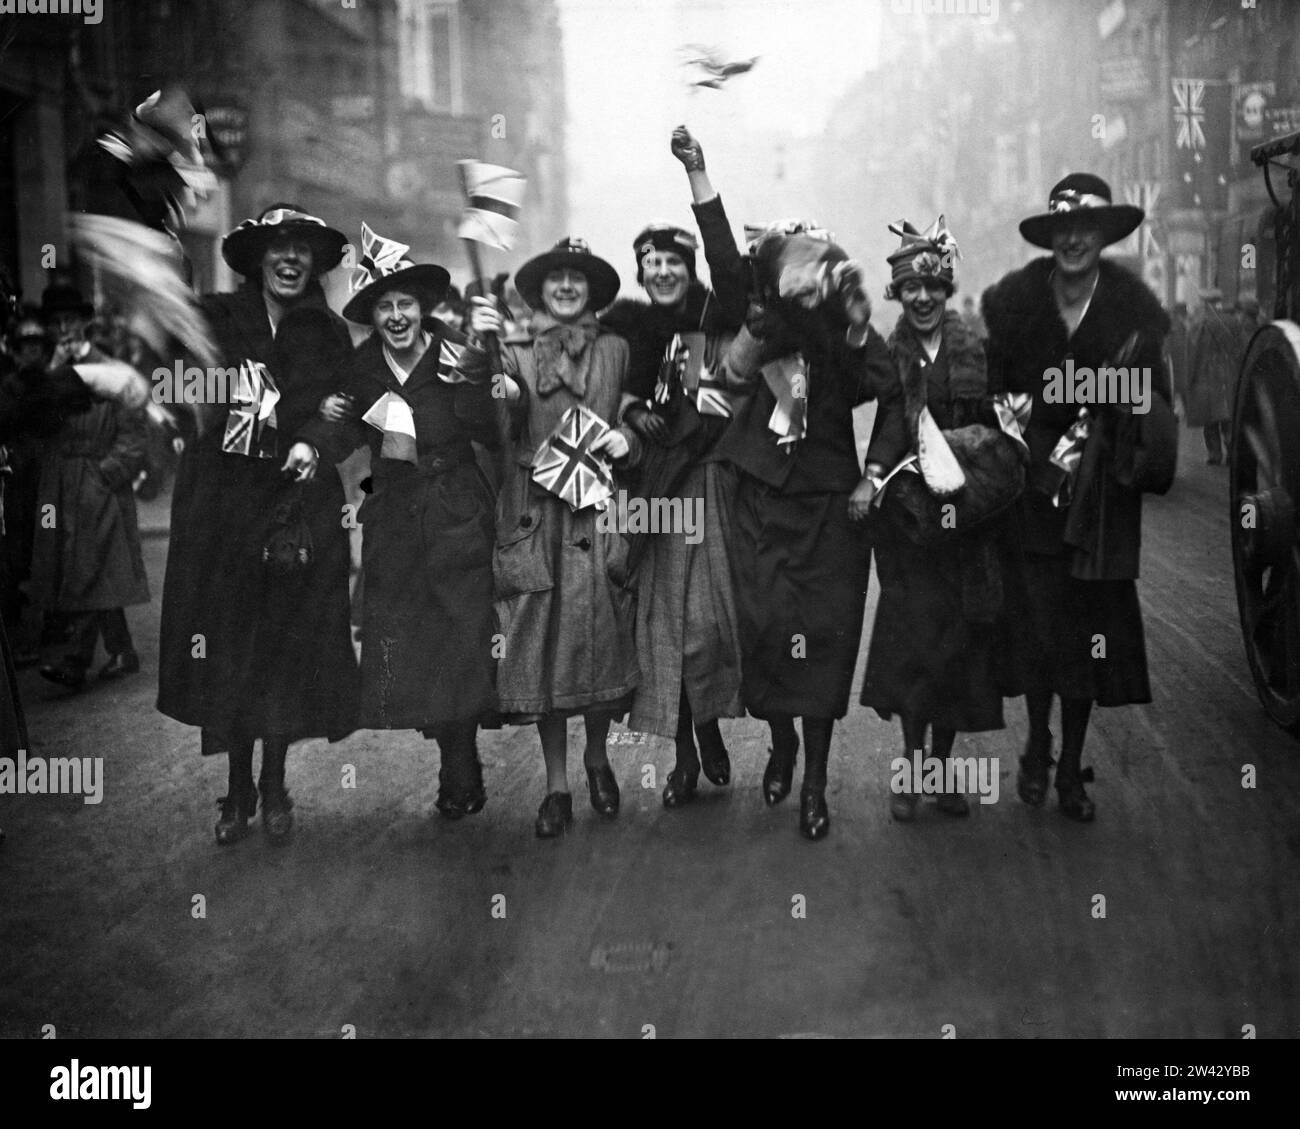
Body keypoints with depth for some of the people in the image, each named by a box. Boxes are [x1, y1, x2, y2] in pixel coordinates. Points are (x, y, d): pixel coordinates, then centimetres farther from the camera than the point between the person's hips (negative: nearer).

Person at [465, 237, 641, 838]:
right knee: (542, 642, 0)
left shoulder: (615, 350, 8)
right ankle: (556, 785, 11)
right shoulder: (518, 354, 5)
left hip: (598, 511, 1)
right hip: (536, 513, 0)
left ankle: (597, 757, 27)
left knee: (600, 633, 2)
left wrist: (627, 439, -8)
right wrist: (477, 347, -30)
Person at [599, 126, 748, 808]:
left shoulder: (716, 318, 1)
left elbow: (729, 266, -17)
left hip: (710, 479, -2)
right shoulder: (626, 329, 8)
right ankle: (688, 752, 10)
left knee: (706, 617, -7)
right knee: (664, 617, 1)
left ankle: (706, 726, 17)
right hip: (653, 484, 2)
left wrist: (698, 175, -22)